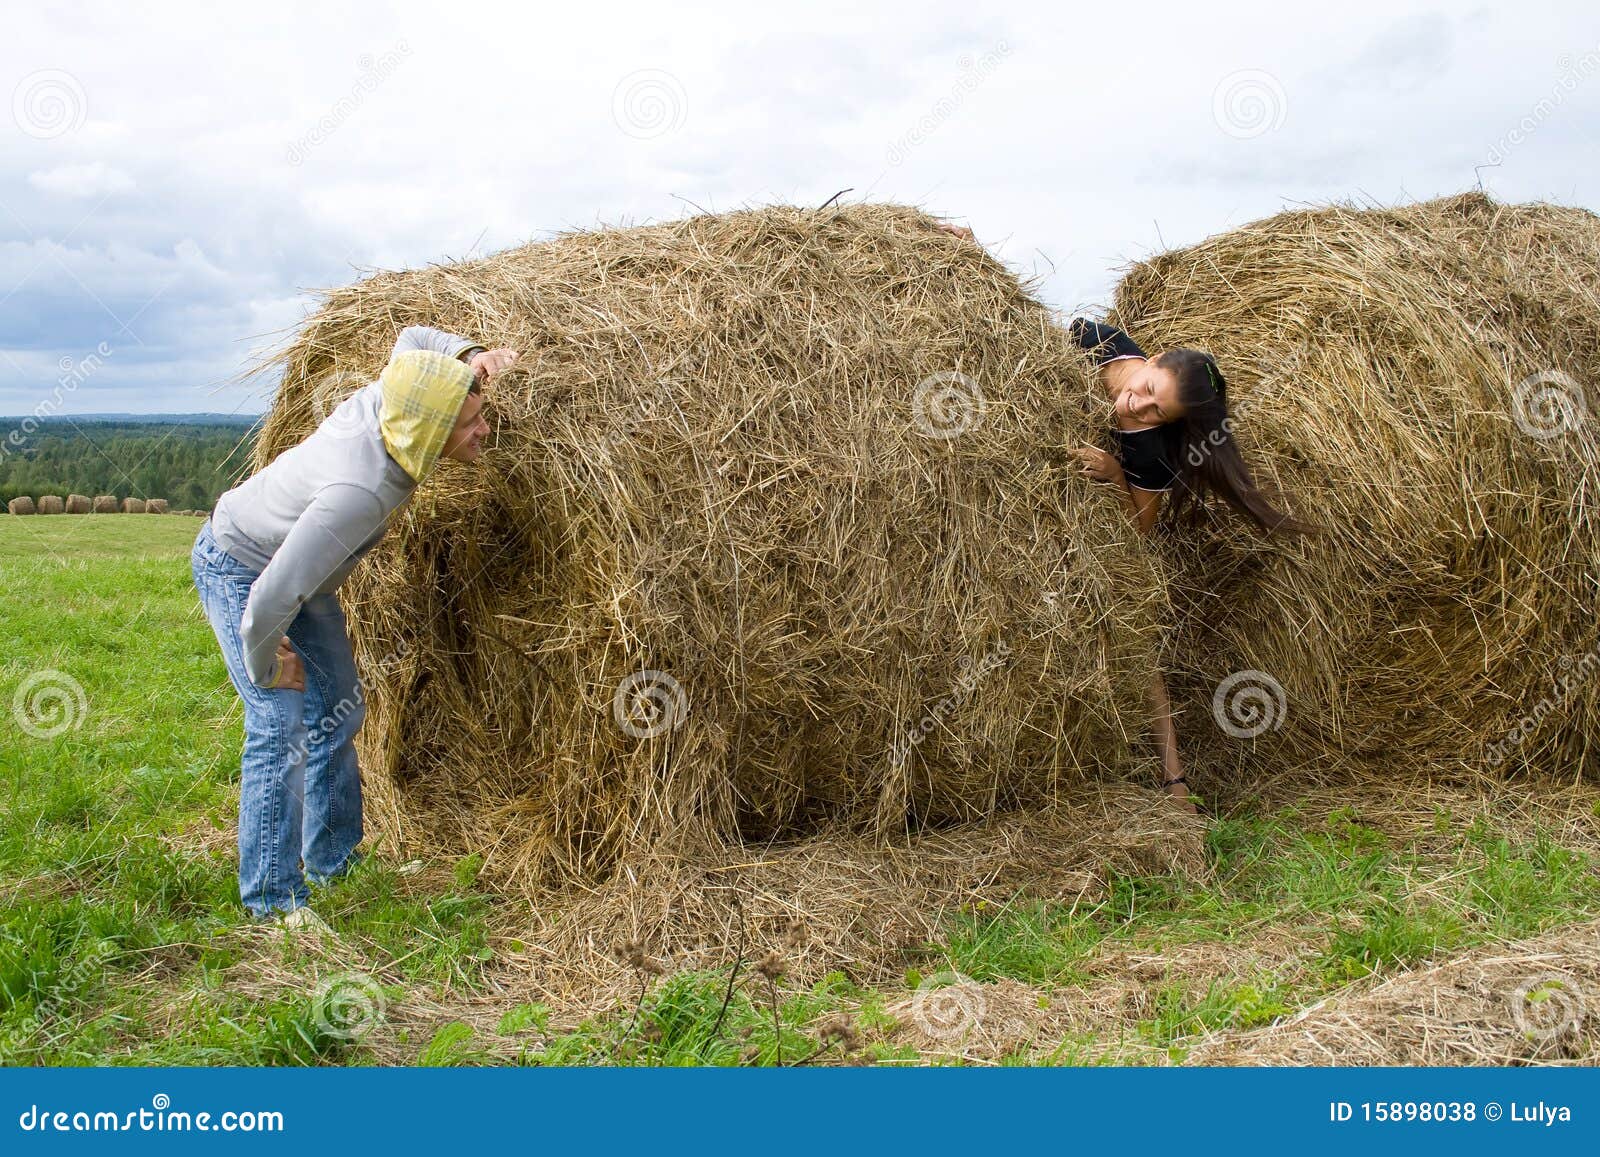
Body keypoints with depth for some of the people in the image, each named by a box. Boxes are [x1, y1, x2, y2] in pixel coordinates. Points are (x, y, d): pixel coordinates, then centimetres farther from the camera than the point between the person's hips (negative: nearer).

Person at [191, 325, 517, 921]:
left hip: (295, 573, 9)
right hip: (237, 568, -9)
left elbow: (413, 337, 6)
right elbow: (272, 597, -42)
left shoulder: (386, 400, -19)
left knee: (337, 709, 12)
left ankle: (333, 860, 26)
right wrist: (264, 665, -24)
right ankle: (274, 899, -5)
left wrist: (468, 355, -13)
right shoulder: (361, 490, -42)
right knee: (281, 722, -15)